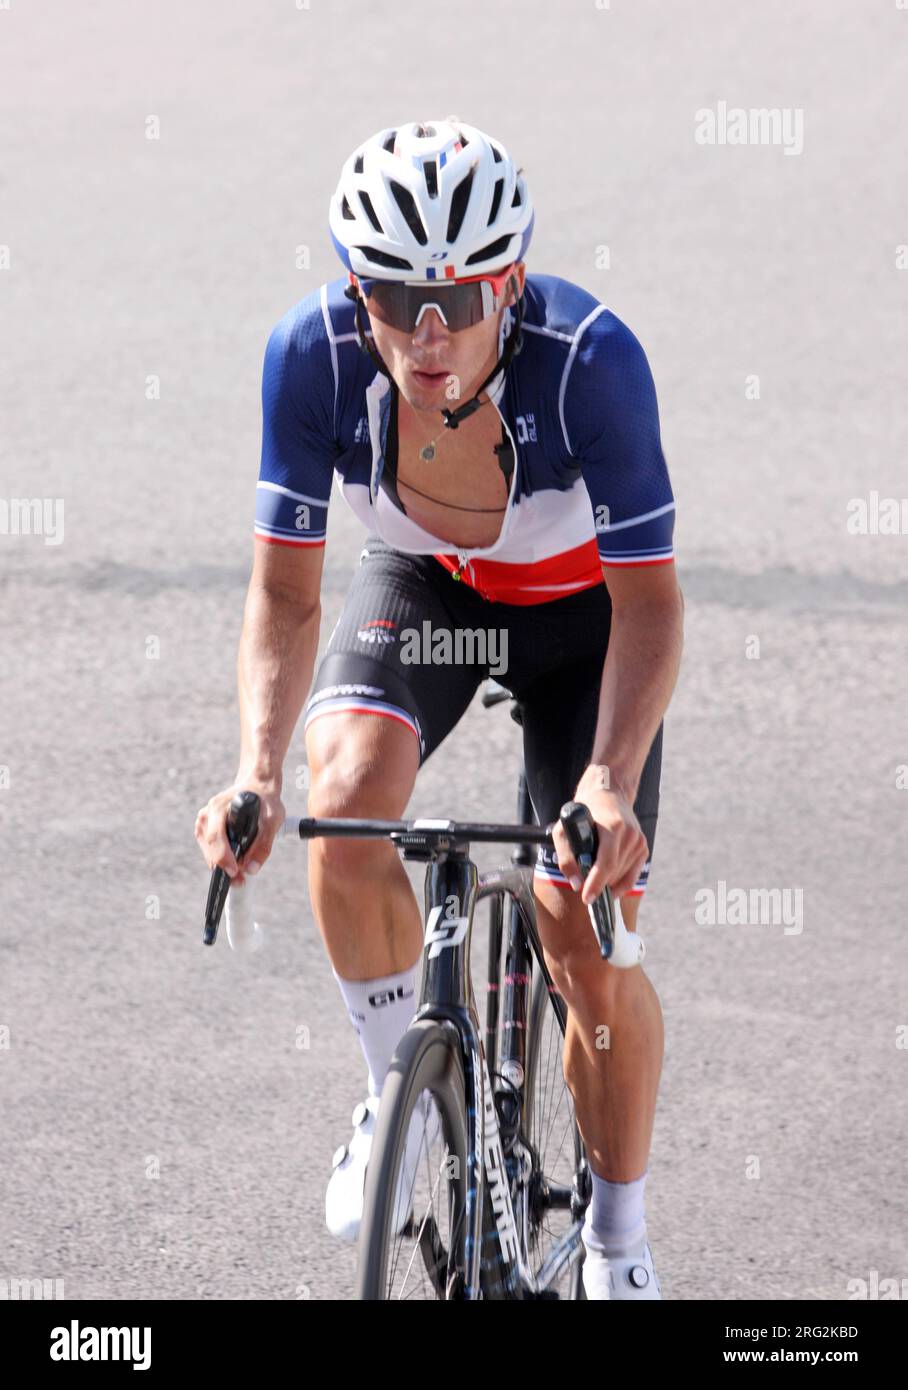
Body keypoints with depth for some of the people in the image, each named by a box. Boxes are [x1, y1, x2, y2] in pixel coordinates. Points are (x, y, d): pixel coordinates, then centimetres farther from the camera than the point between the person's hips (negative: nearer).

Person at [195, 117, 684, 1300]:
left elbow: (648, 603, -30)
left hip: (580, 606, -2)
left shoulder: (590, 359, -36)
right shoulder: (313, 353, -29)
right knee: (346, 798, -29)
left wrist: (612, 781, -45)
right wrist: (258, 771, -37)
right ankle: (402, 1092, -4)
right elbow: (286, 591, -22)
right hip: (420, 584, 2)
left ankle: (620, 1235, 17)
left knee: (589, 949, -9)